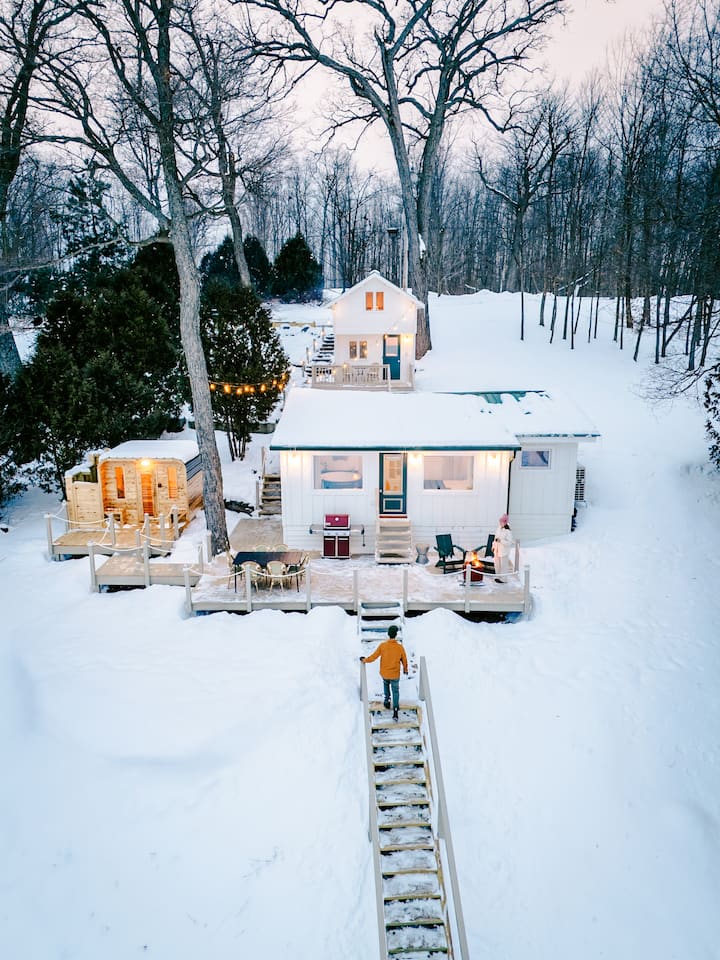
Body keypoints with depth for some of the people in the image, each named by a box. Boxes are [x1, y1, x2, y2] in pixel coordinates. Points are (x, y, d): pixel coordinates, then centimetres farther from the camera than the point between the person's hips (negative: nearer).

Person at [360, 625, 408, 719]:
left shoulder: (383, 645, -17)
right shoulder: (400, 647, -15)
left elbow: (374, 656, -10)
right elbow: (404, 659, -2)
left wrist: (365, 660, 9)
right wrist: (405, 669, 17)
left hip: (384, 672, 1)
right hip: (395, 674, -1)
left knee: (386, 684, 32)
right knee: (395, 691, 12)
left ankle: (387, 700, 29)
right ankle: (395, 710, 2)